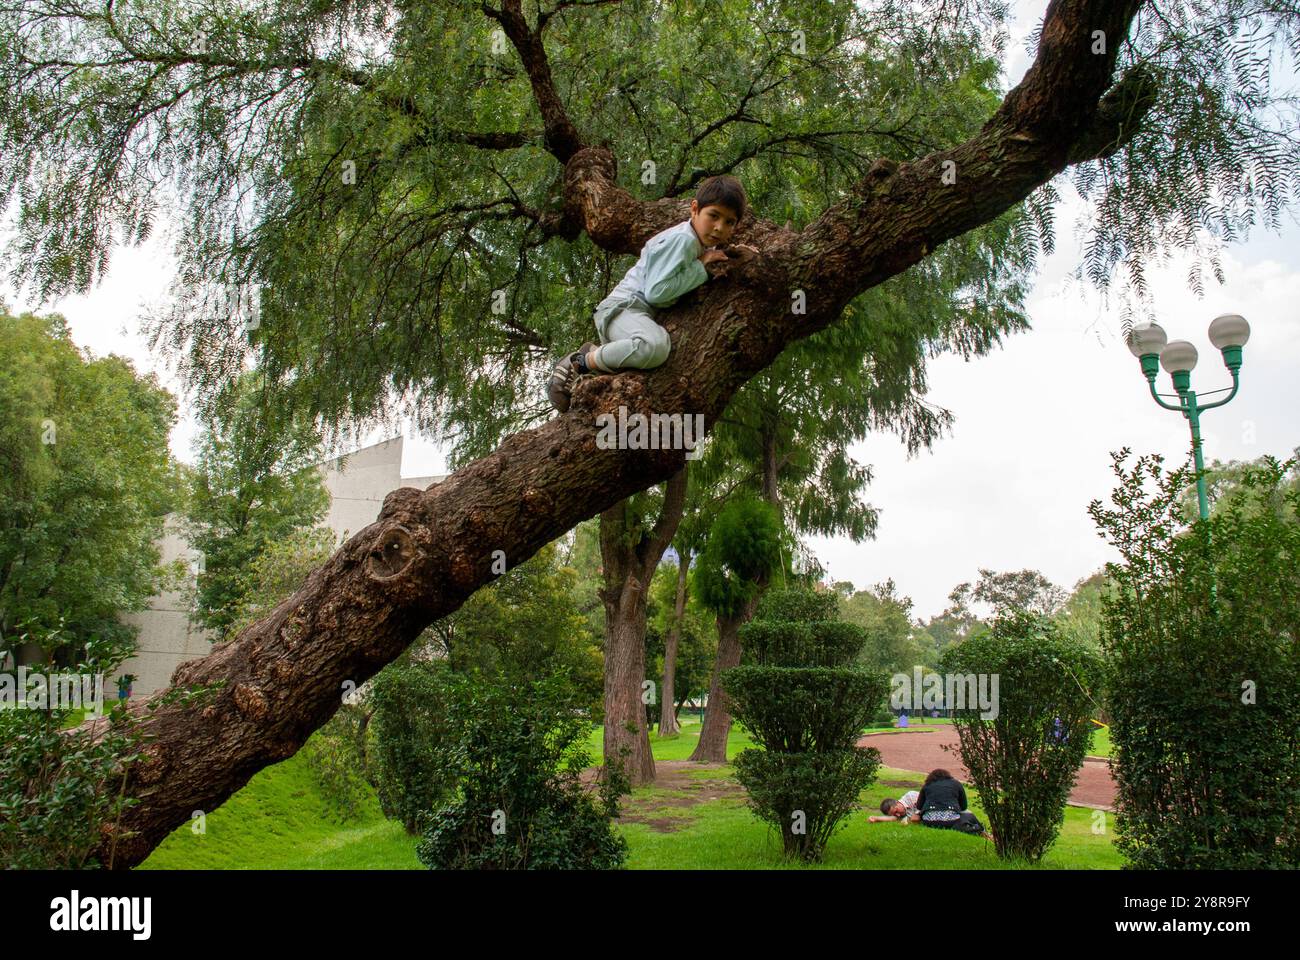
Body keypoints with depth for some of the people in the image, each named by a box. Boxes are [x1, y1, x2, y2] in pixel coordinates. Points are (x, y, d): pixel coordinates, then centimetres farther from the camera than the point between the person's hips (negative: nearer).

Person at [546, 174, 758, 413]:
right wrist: (700, 266, -17)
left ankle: (596, 351, 14)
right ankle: (580, 363, -18)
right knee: (653, 347, -41)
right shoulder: (681, 239, -17)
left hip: (648, 313, 10)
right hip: (623, 307, -10)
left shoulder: (700, 241, 11)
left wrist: (731, 254, 11)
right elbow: (655, 292, -25)